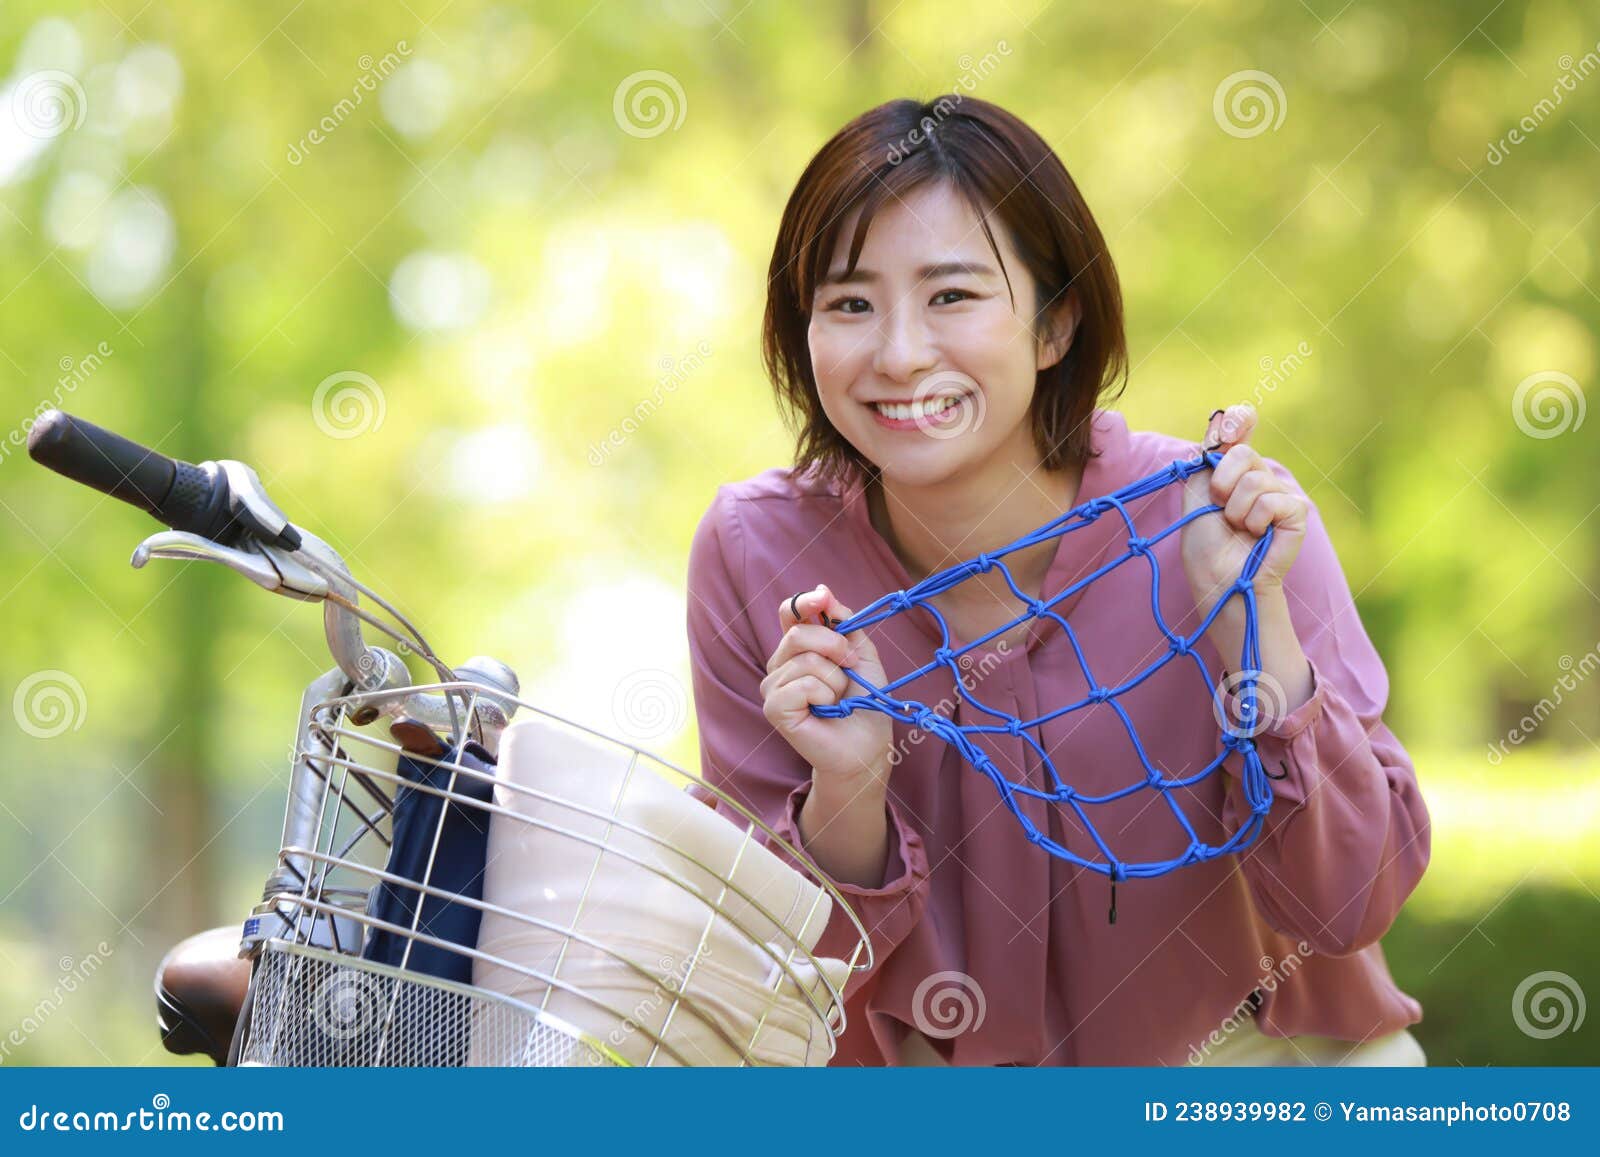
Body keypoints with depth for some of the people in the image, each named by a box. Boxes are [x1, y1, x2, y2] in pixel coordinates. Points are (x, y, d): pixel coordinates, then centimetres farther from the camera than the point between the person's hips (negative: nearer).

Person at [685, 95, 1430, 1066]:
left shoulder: (1208, 520, -15)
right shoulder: (755, 554, -11)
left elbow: (1349, 908, -14)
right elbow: (795, 960, -6)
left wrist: (1248, 612, -24)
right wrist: (848, 785, -24)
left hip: (1257, 1063, -1)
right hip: (941, 1099, 1)